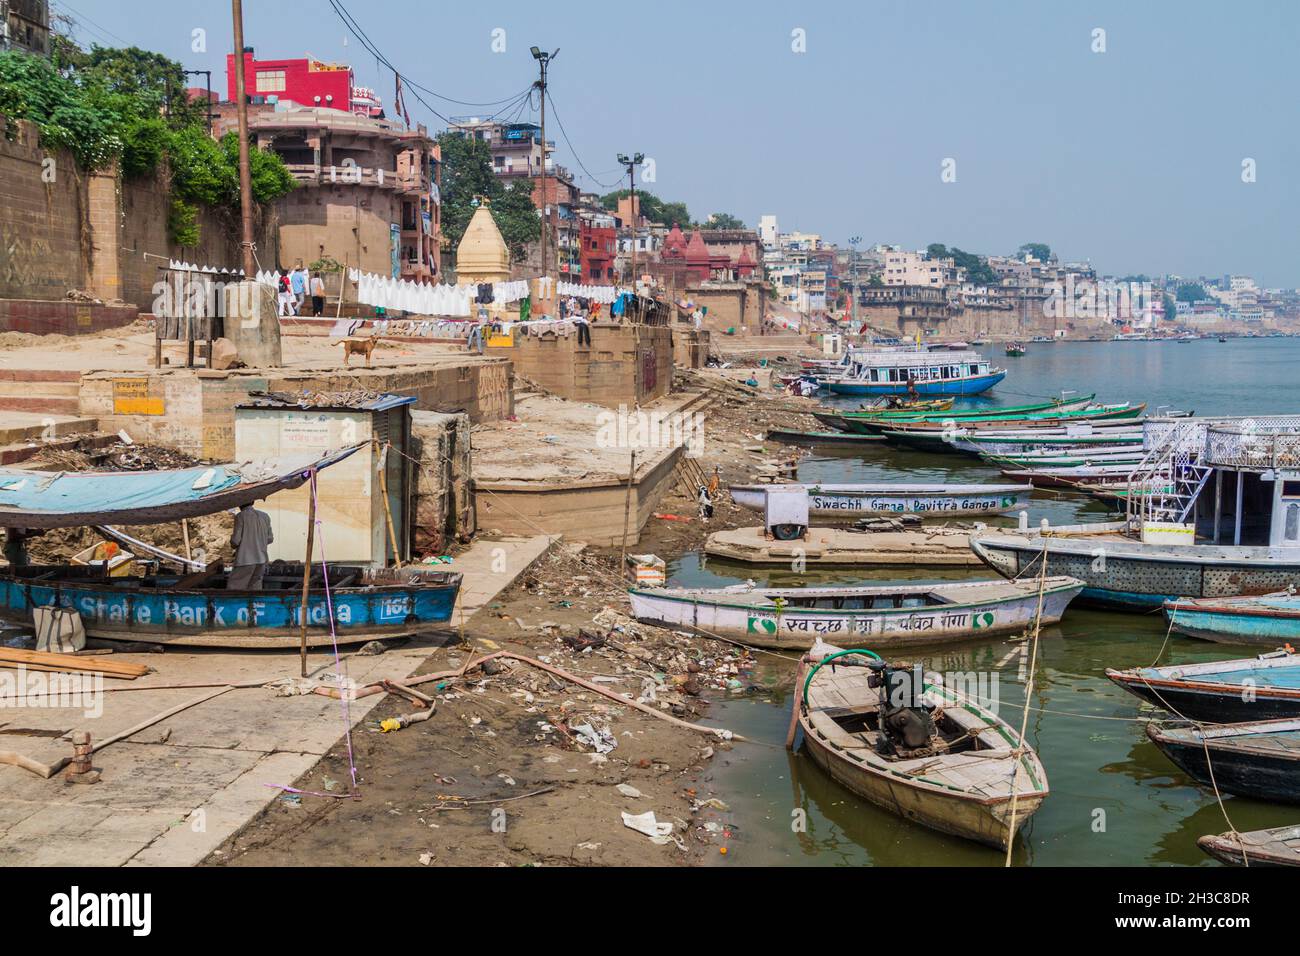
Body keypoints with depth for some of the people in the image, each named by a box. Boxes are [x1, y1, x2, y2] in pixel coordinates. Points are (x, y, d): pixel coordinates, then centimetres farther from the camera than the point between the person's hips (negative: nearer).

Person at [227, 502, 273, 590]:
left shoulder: (240, 516, -6)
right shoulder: (265, 516, 9)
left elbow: (235, 540, -9)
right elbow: (270, 539, 13)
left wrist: (233, 545, 12)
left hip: (245, 560, -5)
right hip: (261, 559, 5)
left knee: (233, 589, 2)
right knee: (254, 589, 9)